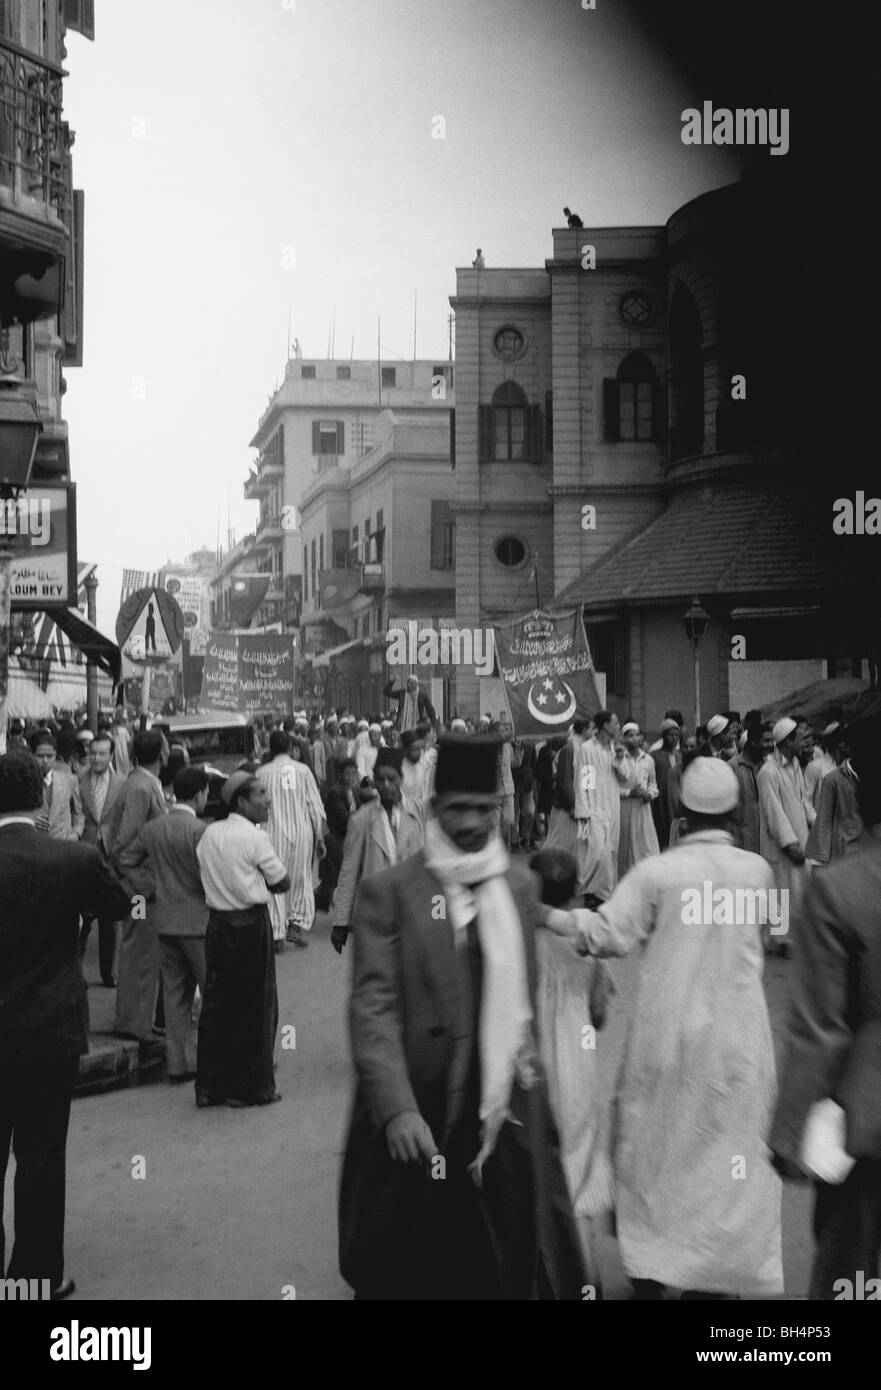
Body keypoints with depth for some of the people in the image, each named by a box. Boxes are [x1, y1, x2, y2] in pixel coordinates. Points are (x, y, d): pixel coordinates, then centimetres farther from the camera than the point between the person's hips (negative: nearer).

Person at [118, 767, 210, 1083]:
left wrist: (150, 887, 13)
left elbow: (126, 862, 13)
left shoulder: (152, 828, 5)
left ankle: (178, 1062, 14)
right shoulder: (200, 830, -17)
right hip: (198, 921, -6)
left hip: (166, 922, 6)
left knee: (175, 993, 11)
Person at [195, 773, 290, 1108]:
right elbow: (282, 883, -7)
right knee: (254, 1007, 5)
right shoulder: (255, 837, -13)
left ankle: (209, 1086, 17)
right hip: (251, 925, -6)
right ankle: (250, 1086, 11)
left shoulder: (209, 834, 6)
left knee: (215, 1004, 12)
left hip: (217, 923, 6)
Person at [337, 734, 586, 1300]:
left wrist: (528, 1076, 14)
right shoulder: (390, 891, -6)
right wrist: (396, 1107, -23)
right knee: (410, 1273, 7)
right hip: (421, 1123, -4)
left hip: (507, 1121, 4)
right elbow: (373, 1006, -13)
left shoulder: (520, 884, 9)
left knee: (511, 1267, 7)